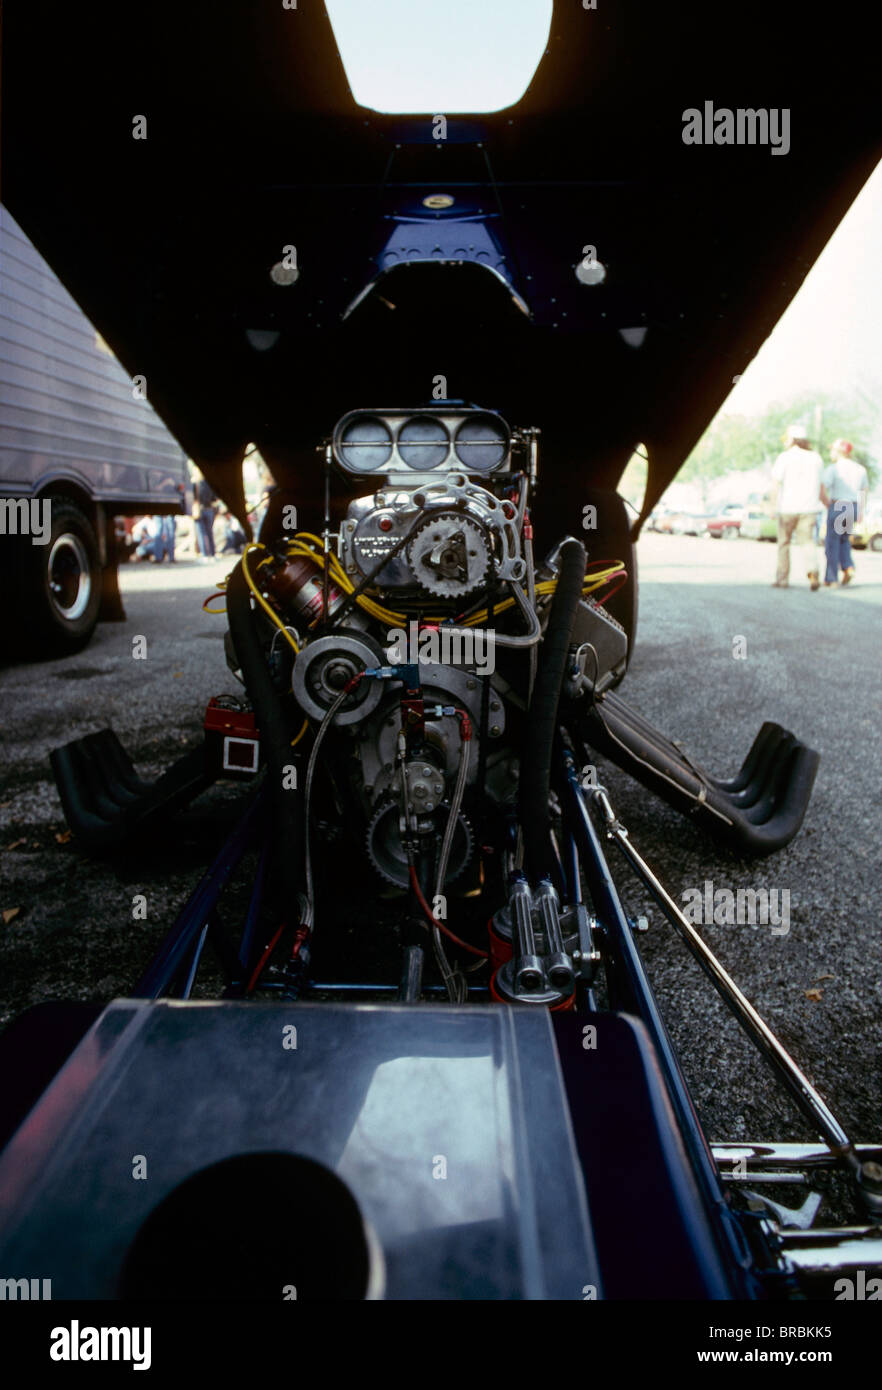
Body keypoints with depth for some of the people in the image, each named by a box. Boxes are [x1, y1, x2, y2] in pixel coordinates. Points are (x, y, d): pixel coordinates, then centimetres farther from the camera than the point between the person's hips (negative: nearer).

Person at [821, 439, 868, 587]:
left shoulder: (832, 469, -9)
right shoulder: (860, 469, 9)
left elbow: (821, 491, -18)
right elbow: (864, 492, 16)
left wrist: (828, 505, -1)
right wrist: (861, 512, 22)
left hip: (837, 507, -5)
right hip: (853, 509, 5)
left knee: (832, 543, 5)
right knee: (844, 539, 25)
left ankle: (831, 579, 6)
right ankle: (848, 568, 6)